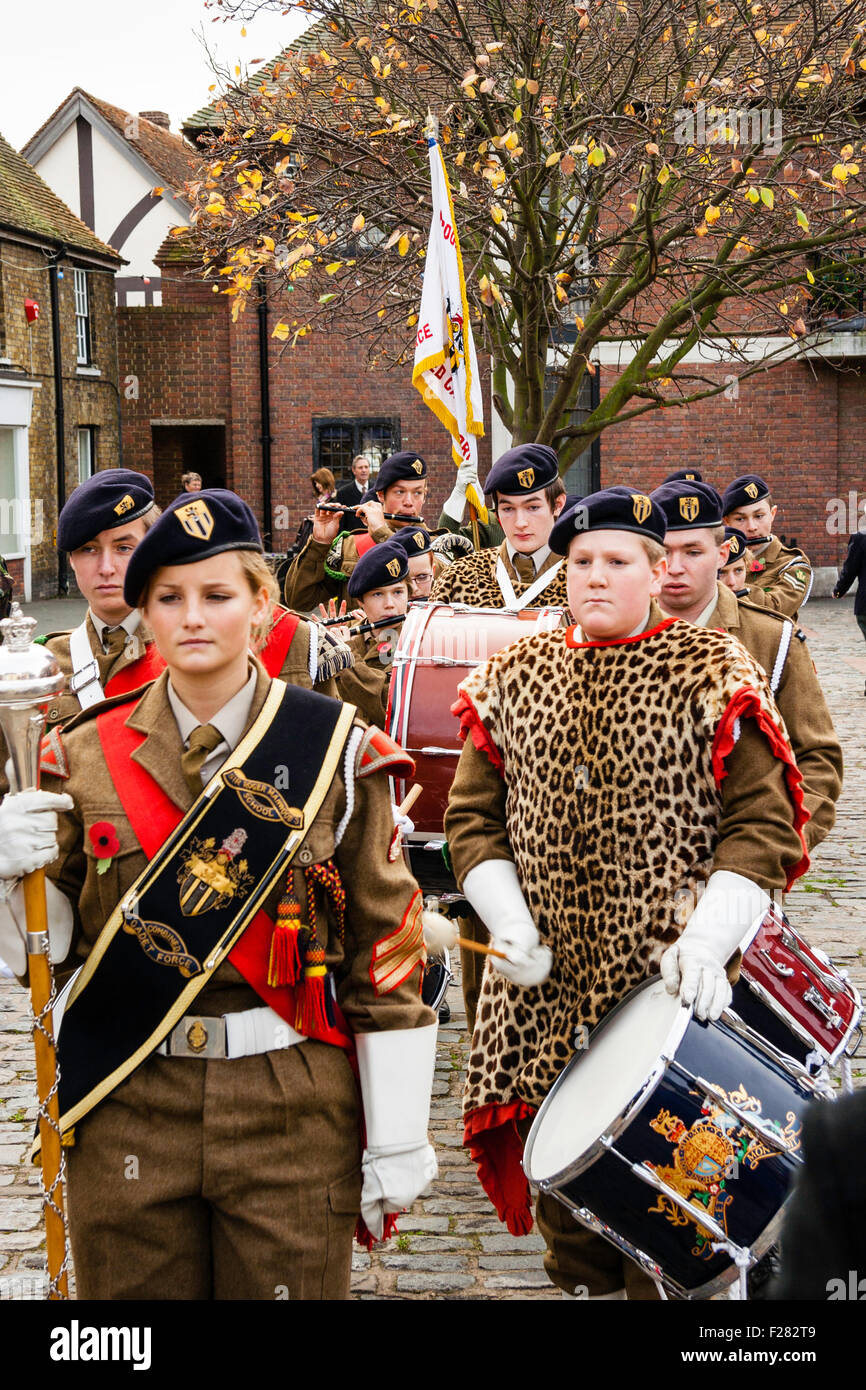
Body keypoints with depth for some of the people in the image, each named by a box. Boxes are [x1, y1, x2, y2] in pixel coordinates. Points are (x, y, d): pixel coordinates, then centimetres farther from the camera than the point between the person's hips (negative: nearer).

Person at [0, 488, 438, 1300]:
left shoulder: (336, 748, -3)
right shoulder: (88, 755, 2)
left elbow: (386, 950, -2)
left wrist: (397, 1139, -3)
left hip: (290, 1110, -2)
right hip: (127, 1106, 2)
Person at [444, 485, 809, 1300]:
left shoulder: (714, 675, -3)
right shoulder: (513, 676, 8)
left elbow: (762, 824, -6)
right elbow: (472, 816, 11)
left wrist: (706, 940, -18)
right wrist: (509, 928, -3)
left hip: (670, 988, -3)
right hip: (544, 989, 4)